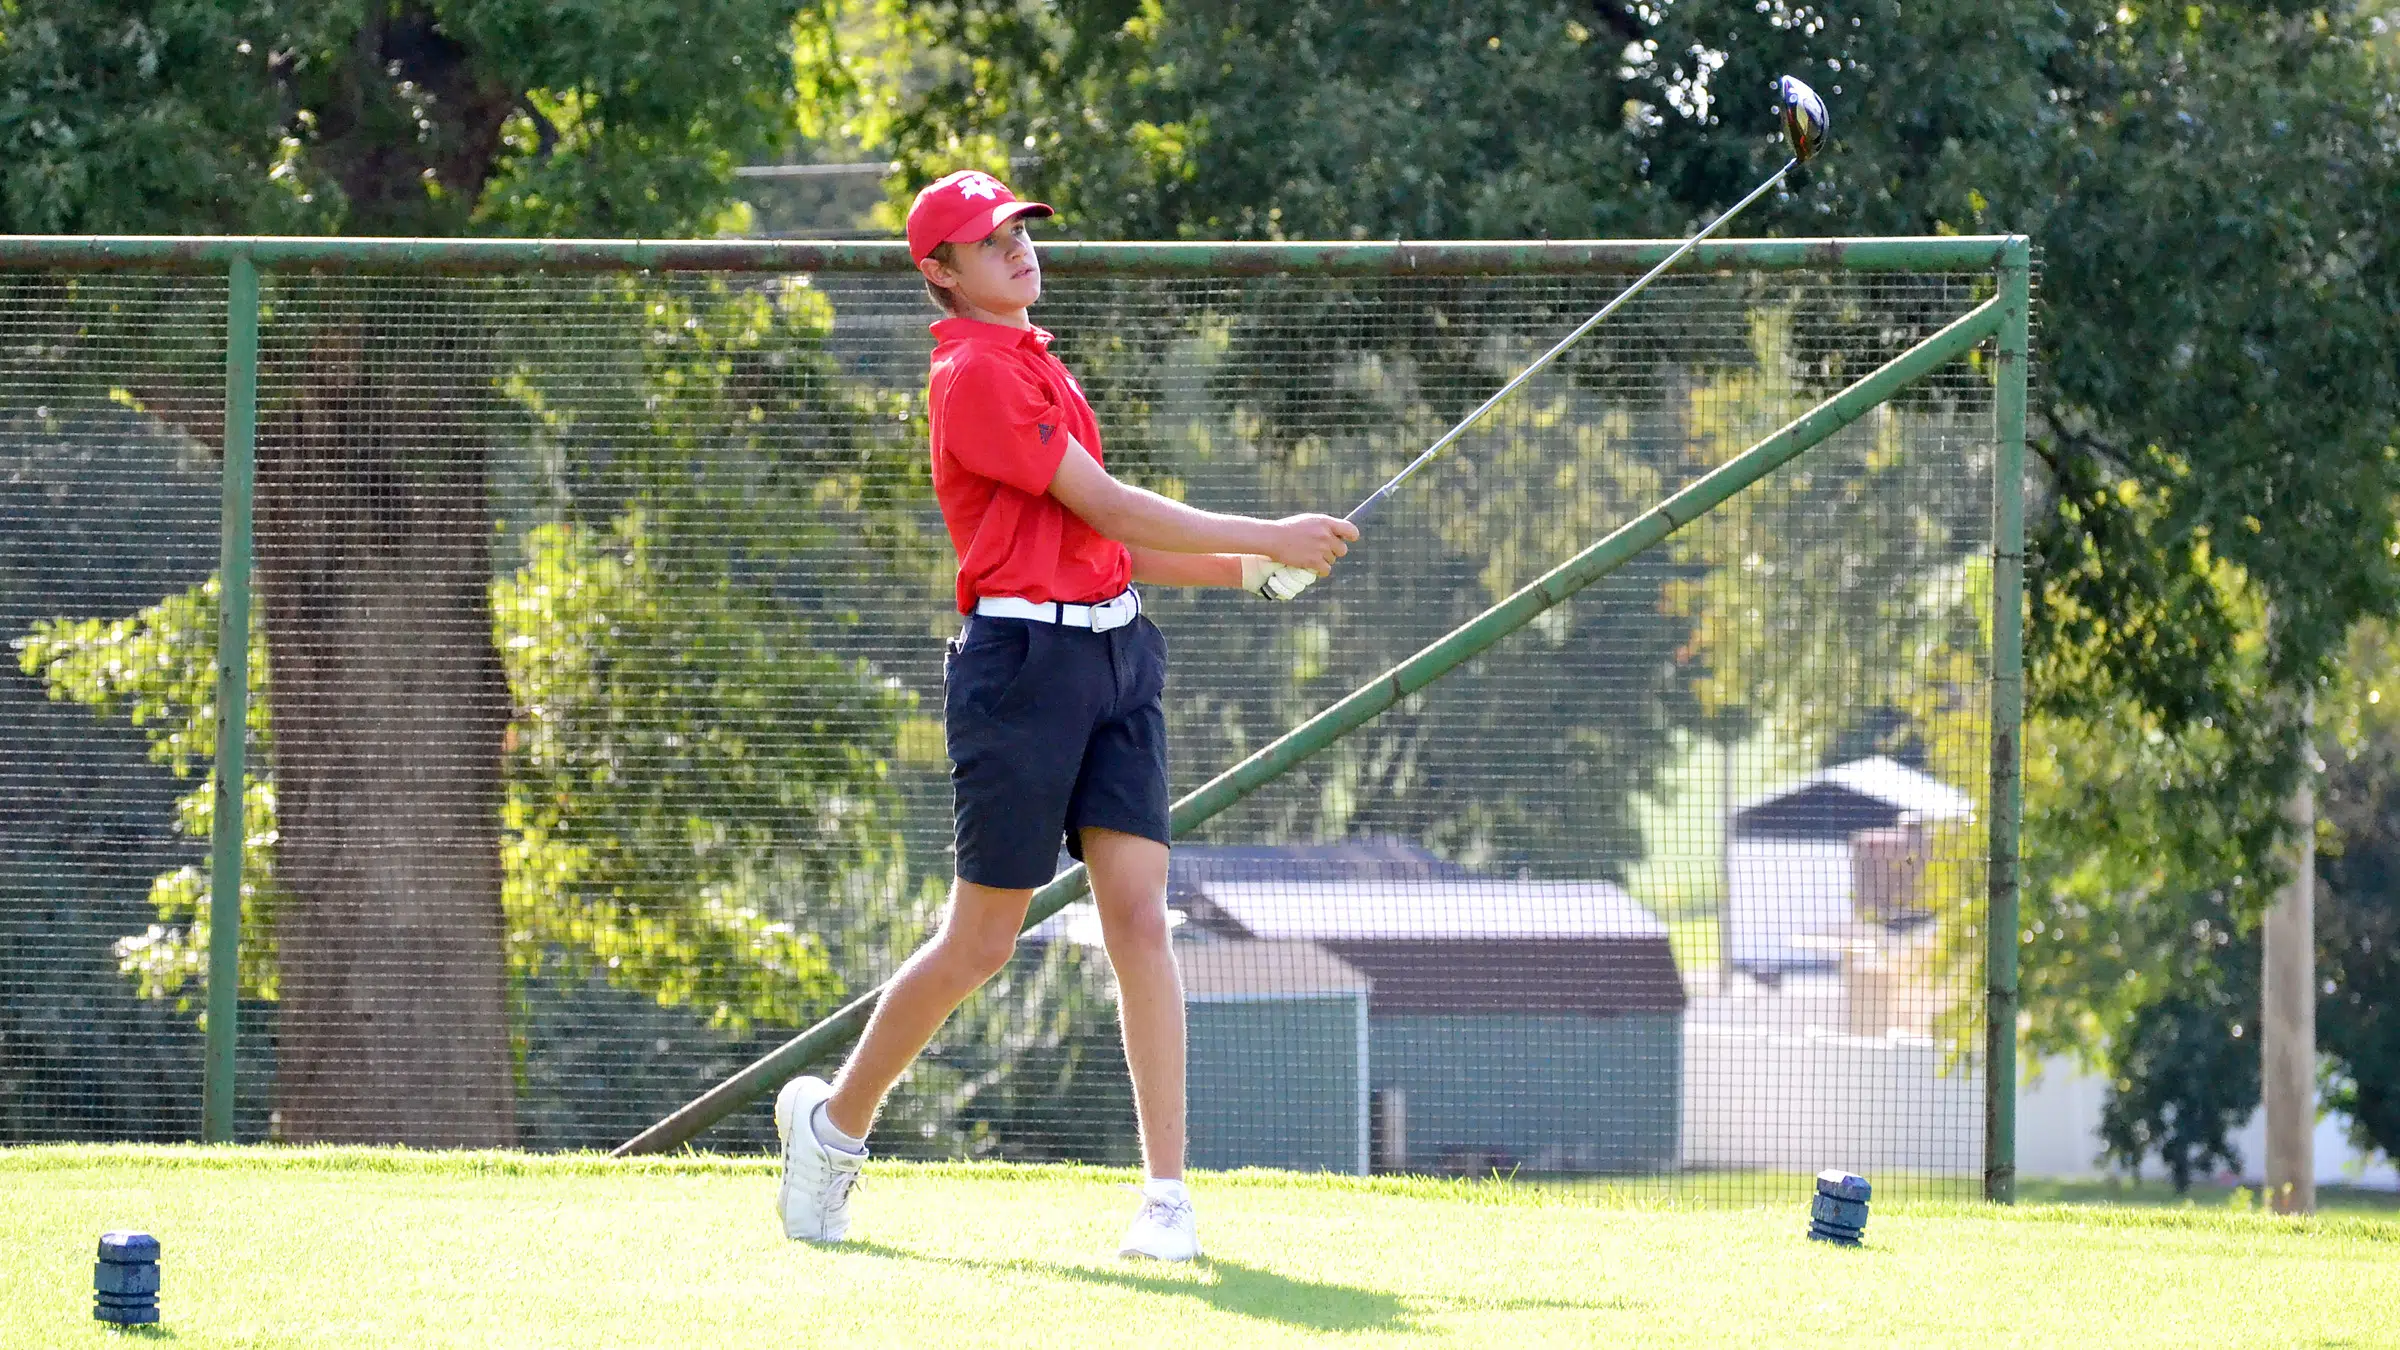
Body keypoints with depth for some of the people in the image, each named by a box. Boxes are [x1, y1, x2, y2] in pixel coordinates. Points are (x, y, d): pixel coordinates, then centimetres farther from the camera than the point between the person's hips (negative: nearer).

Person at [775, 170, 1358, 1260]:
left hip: (1114, 656, 8)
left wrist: (1251, 570, 10)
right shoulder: (973, 374, -10)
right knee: (981, 942, -1)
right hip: (1022, 661, -8)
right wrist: (1267, 538, -11)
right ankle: (833, 1120, 22)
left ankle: (1167, 1196, -6)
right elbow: (1104, 509, -15)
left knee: (1139, 916, -4)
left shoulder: (1038, 367, 20)